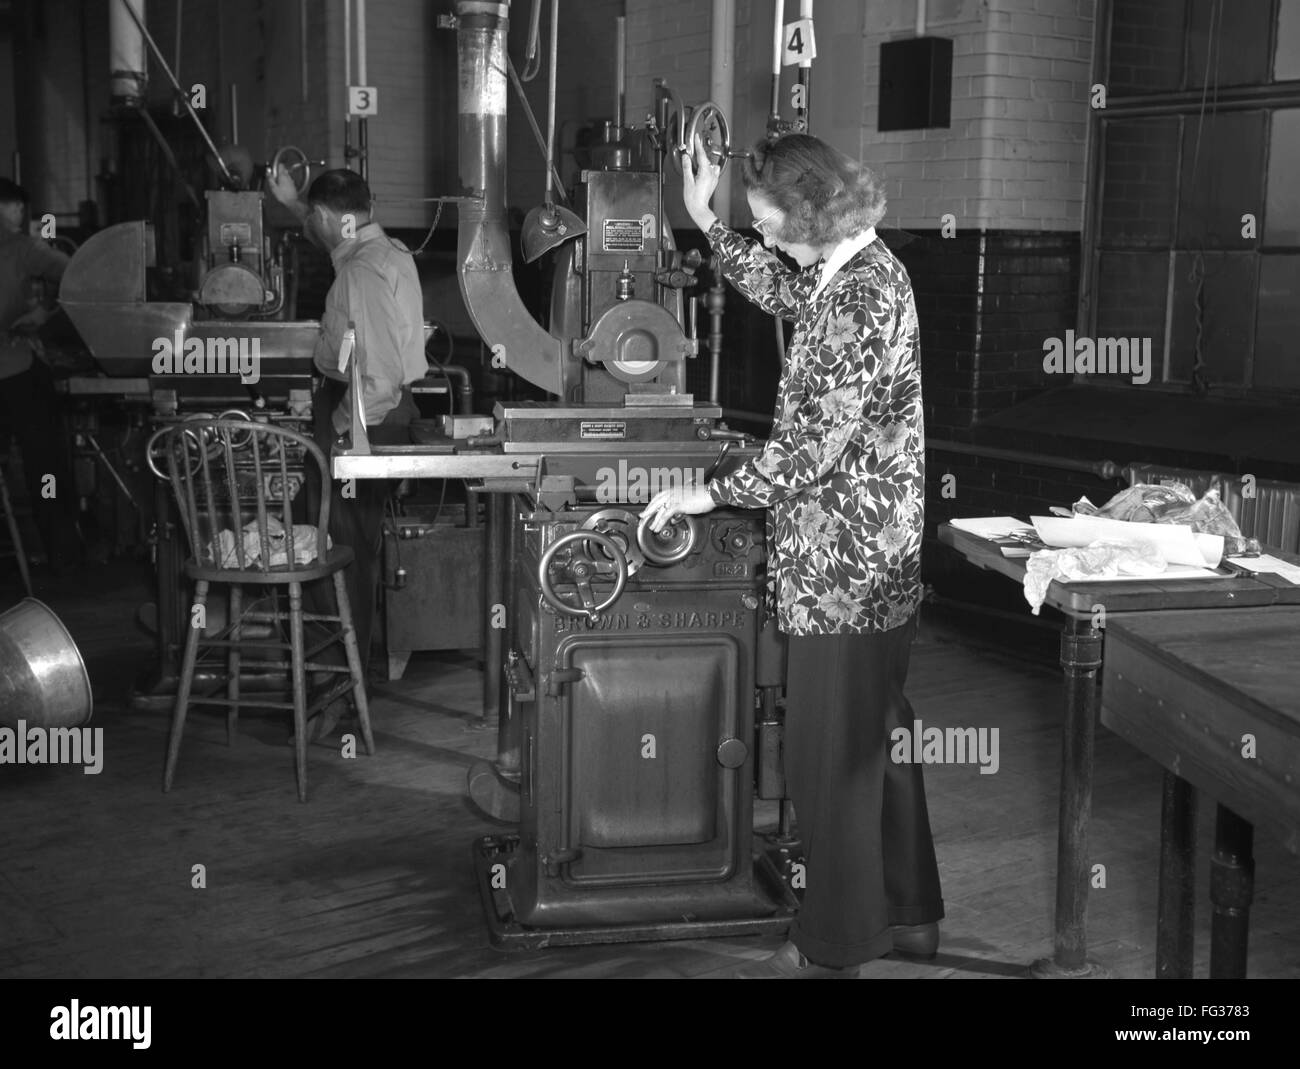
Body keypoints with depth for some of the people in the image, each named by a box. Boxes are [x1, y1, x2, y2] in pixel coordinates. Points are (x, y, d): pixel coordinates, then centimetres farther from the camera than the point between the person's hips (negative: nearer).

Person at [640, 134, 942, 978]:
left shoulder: (860, 297, -22)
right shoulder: (860, 269, 9)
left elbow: (813, 448, -23)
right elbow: (781, 291, 30)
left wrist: (709, 495, -13)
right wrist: (705, 220, 28)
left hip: (847, 566, -10)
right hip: (875, 558, 10)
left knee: (832, 755, 1)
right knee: (882, 739, 18)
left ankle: (833, 949, 15)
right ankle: (913, 915, 32)